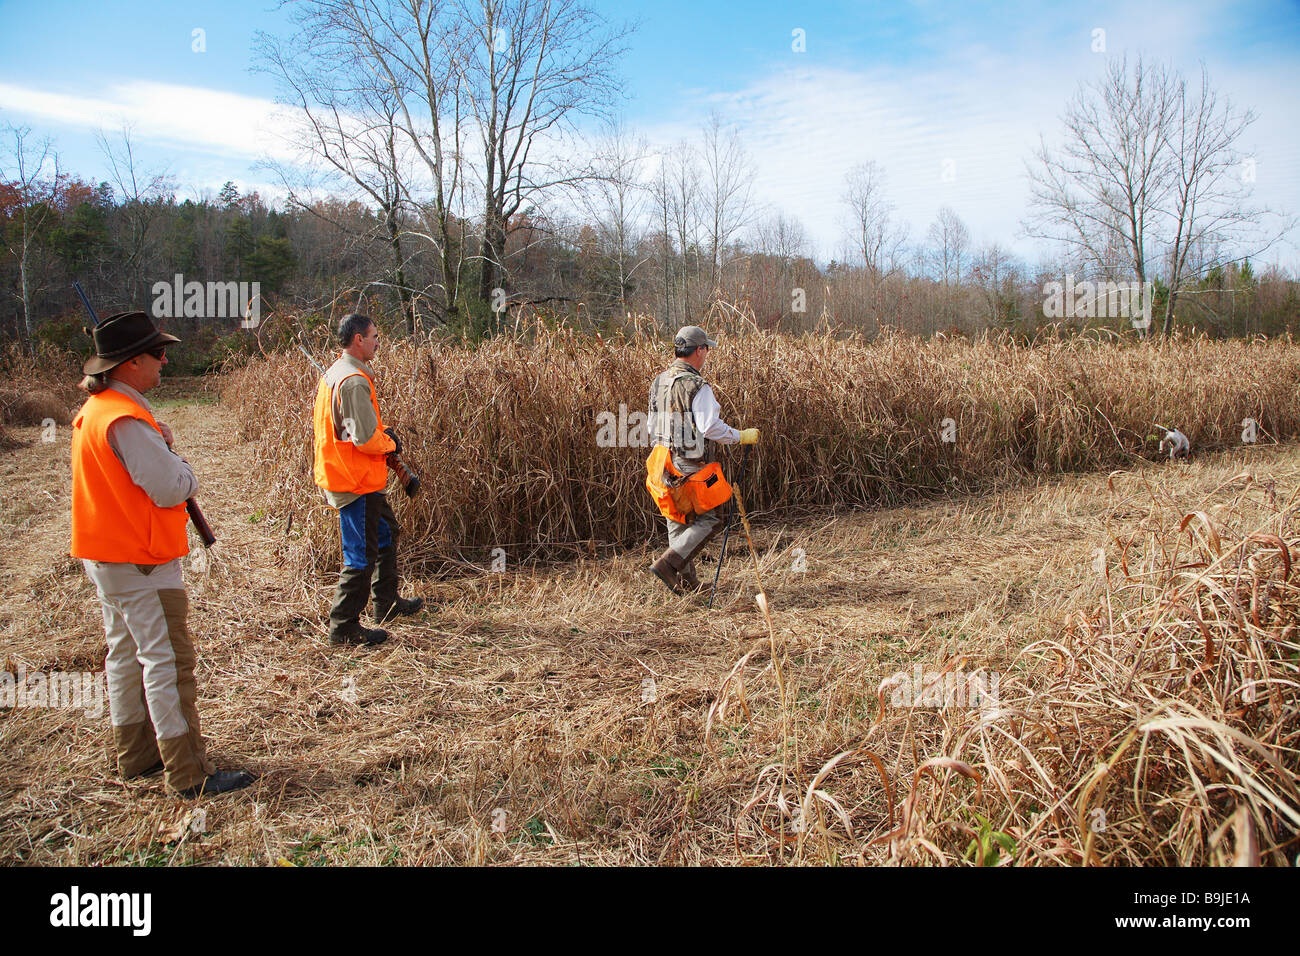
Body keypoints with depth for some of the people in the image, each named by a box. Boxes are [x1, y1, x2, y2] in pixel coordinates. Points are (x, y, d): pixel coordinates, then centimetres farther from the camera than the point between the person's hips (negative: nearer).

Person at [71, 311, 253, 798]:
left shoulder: (95, 411, 10)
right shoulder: (126, 420, -22)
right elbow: (171, 489, -24)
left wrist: (160, 447, 1)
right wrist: (180, 463, -4)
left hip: (106, 555, 11)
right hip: (140, 562, -11)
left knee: (126, 653, 18)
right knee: (168, 662, -6)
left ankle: (136, 754, 30)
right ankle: (189, 773, -1)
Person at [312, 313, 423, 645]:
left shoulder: (336, 373, 12)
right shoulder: (354, 381, -22)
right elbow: (365, 438, -25)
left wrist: (384, 432, 5)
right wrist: (390, 444, -6)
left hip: (362, 479, 11)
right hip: (356, 481, -11)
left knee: (386, 533, 24)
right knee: (361, 555, -2)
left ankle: (387, 603, 37)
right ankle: (343, 626, 7)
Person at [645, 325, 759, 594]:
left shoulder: (658, 382, 8)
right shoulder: (697, 387, -17)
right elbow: (711, 427, -24)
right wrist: (742, 436, -11)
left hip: (664, 460, 8)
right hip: (692, 465, -8)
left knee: (678, 520, 16)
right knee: (709, 519, 4)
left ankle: (686, 581, 22)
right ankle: (668, 563, -7)